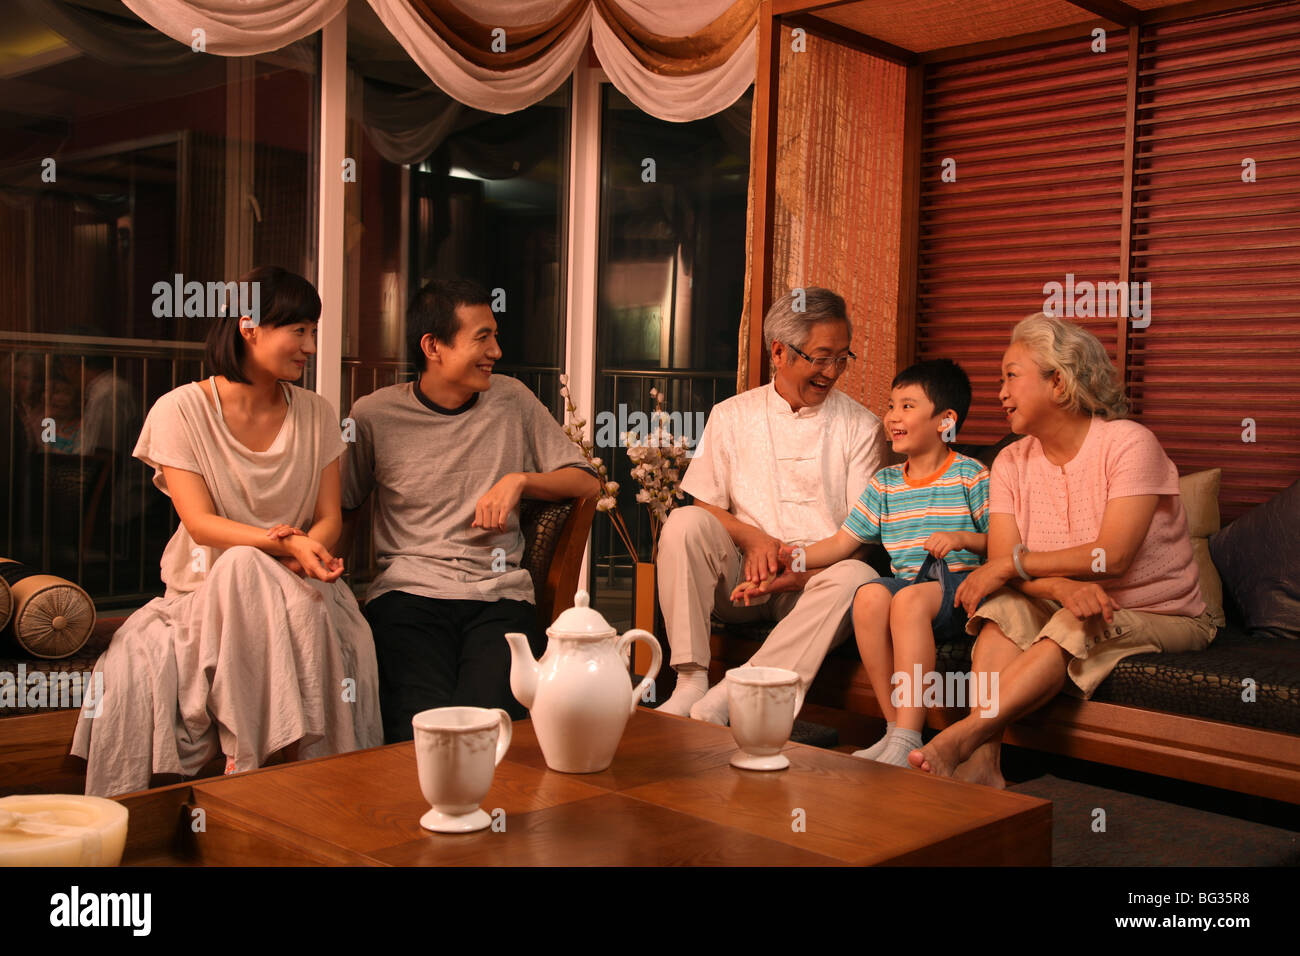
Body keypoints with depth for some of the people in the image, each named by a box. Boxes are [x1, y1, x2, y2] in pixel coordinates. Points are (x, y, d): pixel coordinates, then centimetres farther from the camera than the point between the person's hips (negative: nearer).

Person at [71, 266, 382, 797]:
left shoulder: (317, 415, 9)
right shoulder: (180, 410, -3)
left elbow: (330, 519, 5)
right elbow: (201, 524, -12)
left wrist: (308, 550, -20)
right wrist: (285, 543, -29)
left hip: (294, 591, 1)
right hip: (204, 588, -1)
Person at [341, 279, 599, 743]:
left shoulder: (512, 400, 14)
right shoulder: (374, 415, 9)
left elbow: (586, 482, 17)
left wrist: (520, 480, 0)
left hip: (499, 594, 1)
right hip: (408, 591, -1)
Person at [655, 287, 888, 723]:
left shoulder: (860, 427, 6)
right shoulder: (731, 416, 10)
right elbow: (704, 507, 7)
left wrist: (804, 572, -17)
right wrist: (751, 539, -14)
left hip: (815, 578, -1)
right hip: (739, 573, 1)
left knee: (856, 576, -34)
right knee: (683, 523, -26)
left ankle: (724, 700, -37)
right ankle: (691, 682, -28)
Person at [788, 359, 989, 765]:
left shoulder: (970, 476, 5)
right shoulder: (884, 484, 18)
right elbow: (842, 542, 16)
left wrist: (962, 538, -15)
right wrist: (797, 556, 2)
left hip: (960, 583, -4)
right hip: (906, 580, 4)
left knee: (908, 599, -36)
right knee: (869, 595, -31)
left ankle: (907, 738, -37)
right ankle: (894, 727, -24)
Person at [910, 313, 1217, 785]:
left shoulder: (1128, 443, -13)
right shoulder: (1012, 462, 2)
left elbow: (1112, 556, -24)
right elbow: (1002, 562, -9)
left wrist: (1012, 564, -22)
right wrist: (1061, 585, -30)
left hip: (1162, 617, -4)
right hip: (1063, 606, 4)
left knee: (1077, 625, -33)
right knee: (1004, 609, -25)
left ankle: (959, 737, -42)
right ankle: (982, 762, -38)